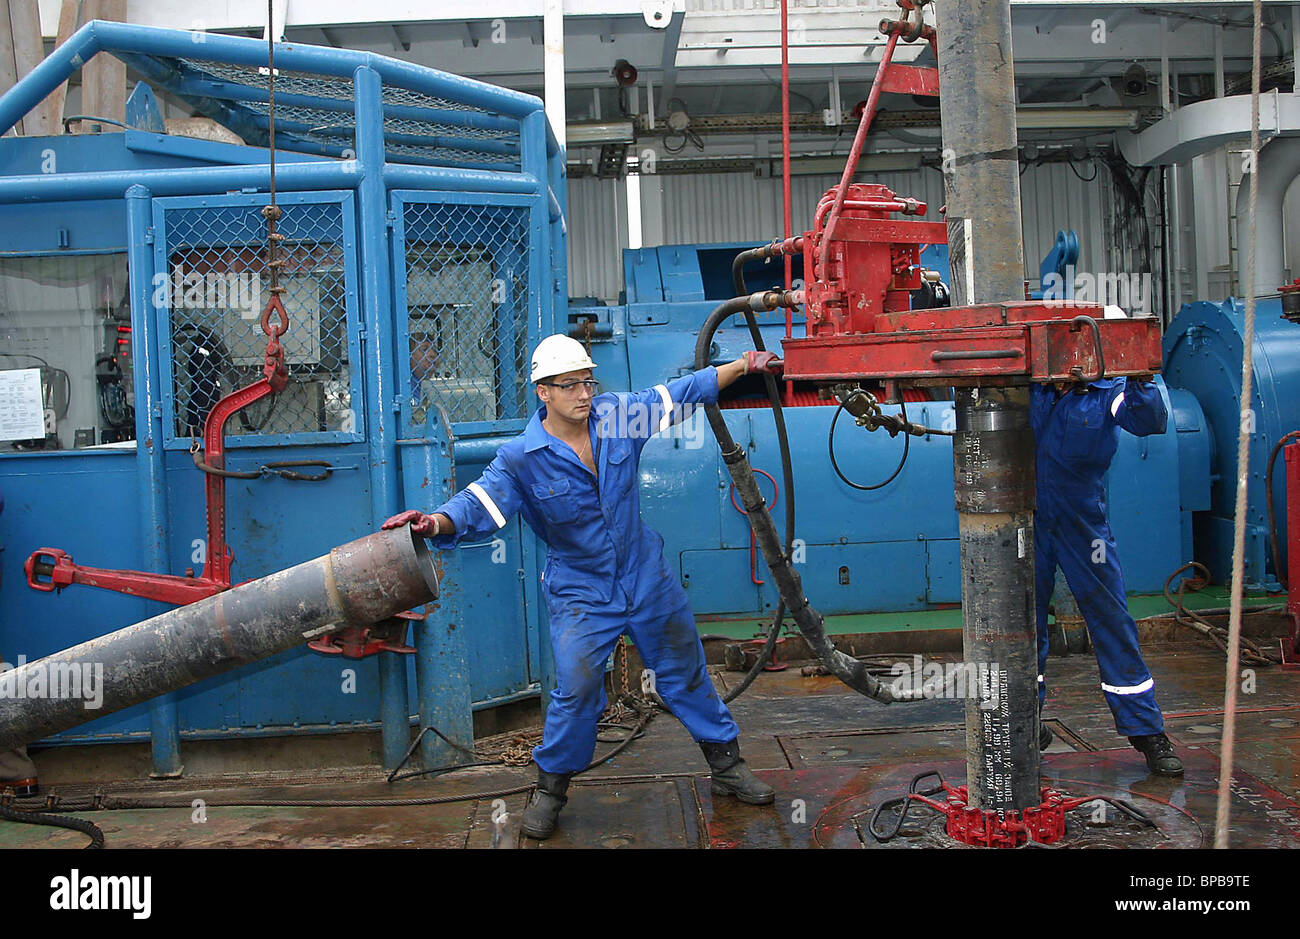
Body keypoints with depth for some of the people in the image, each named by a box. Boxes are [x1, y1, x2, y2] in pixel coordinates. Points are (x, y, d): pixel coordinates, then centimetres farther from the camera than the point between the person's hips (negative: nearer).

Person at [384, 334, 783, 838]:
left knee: (686, 673, 14)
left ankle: (727, 764, 32)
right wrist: (437, 521, -46)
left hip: (646, 577, 4)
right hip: (580, 593, -3)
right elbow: (480, 503, -26)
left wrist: (744, 365, 5)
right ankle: (550, 788, 14)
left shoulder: (617, 414, -8)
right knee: (576, 688, -11)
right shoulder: (522, 458, -17)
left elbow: (682, 393, 4)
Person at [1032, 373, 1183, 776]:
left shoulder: (1106, 393, -1)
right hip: (1028, 521, 1)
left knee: (1112, 622, 1)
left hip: (1083, 524, -1)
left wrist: (1139, 380, -34)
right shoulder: (1029, 388, 2)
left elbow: (1150, 421, -16)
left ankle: (1145, 729, 12)